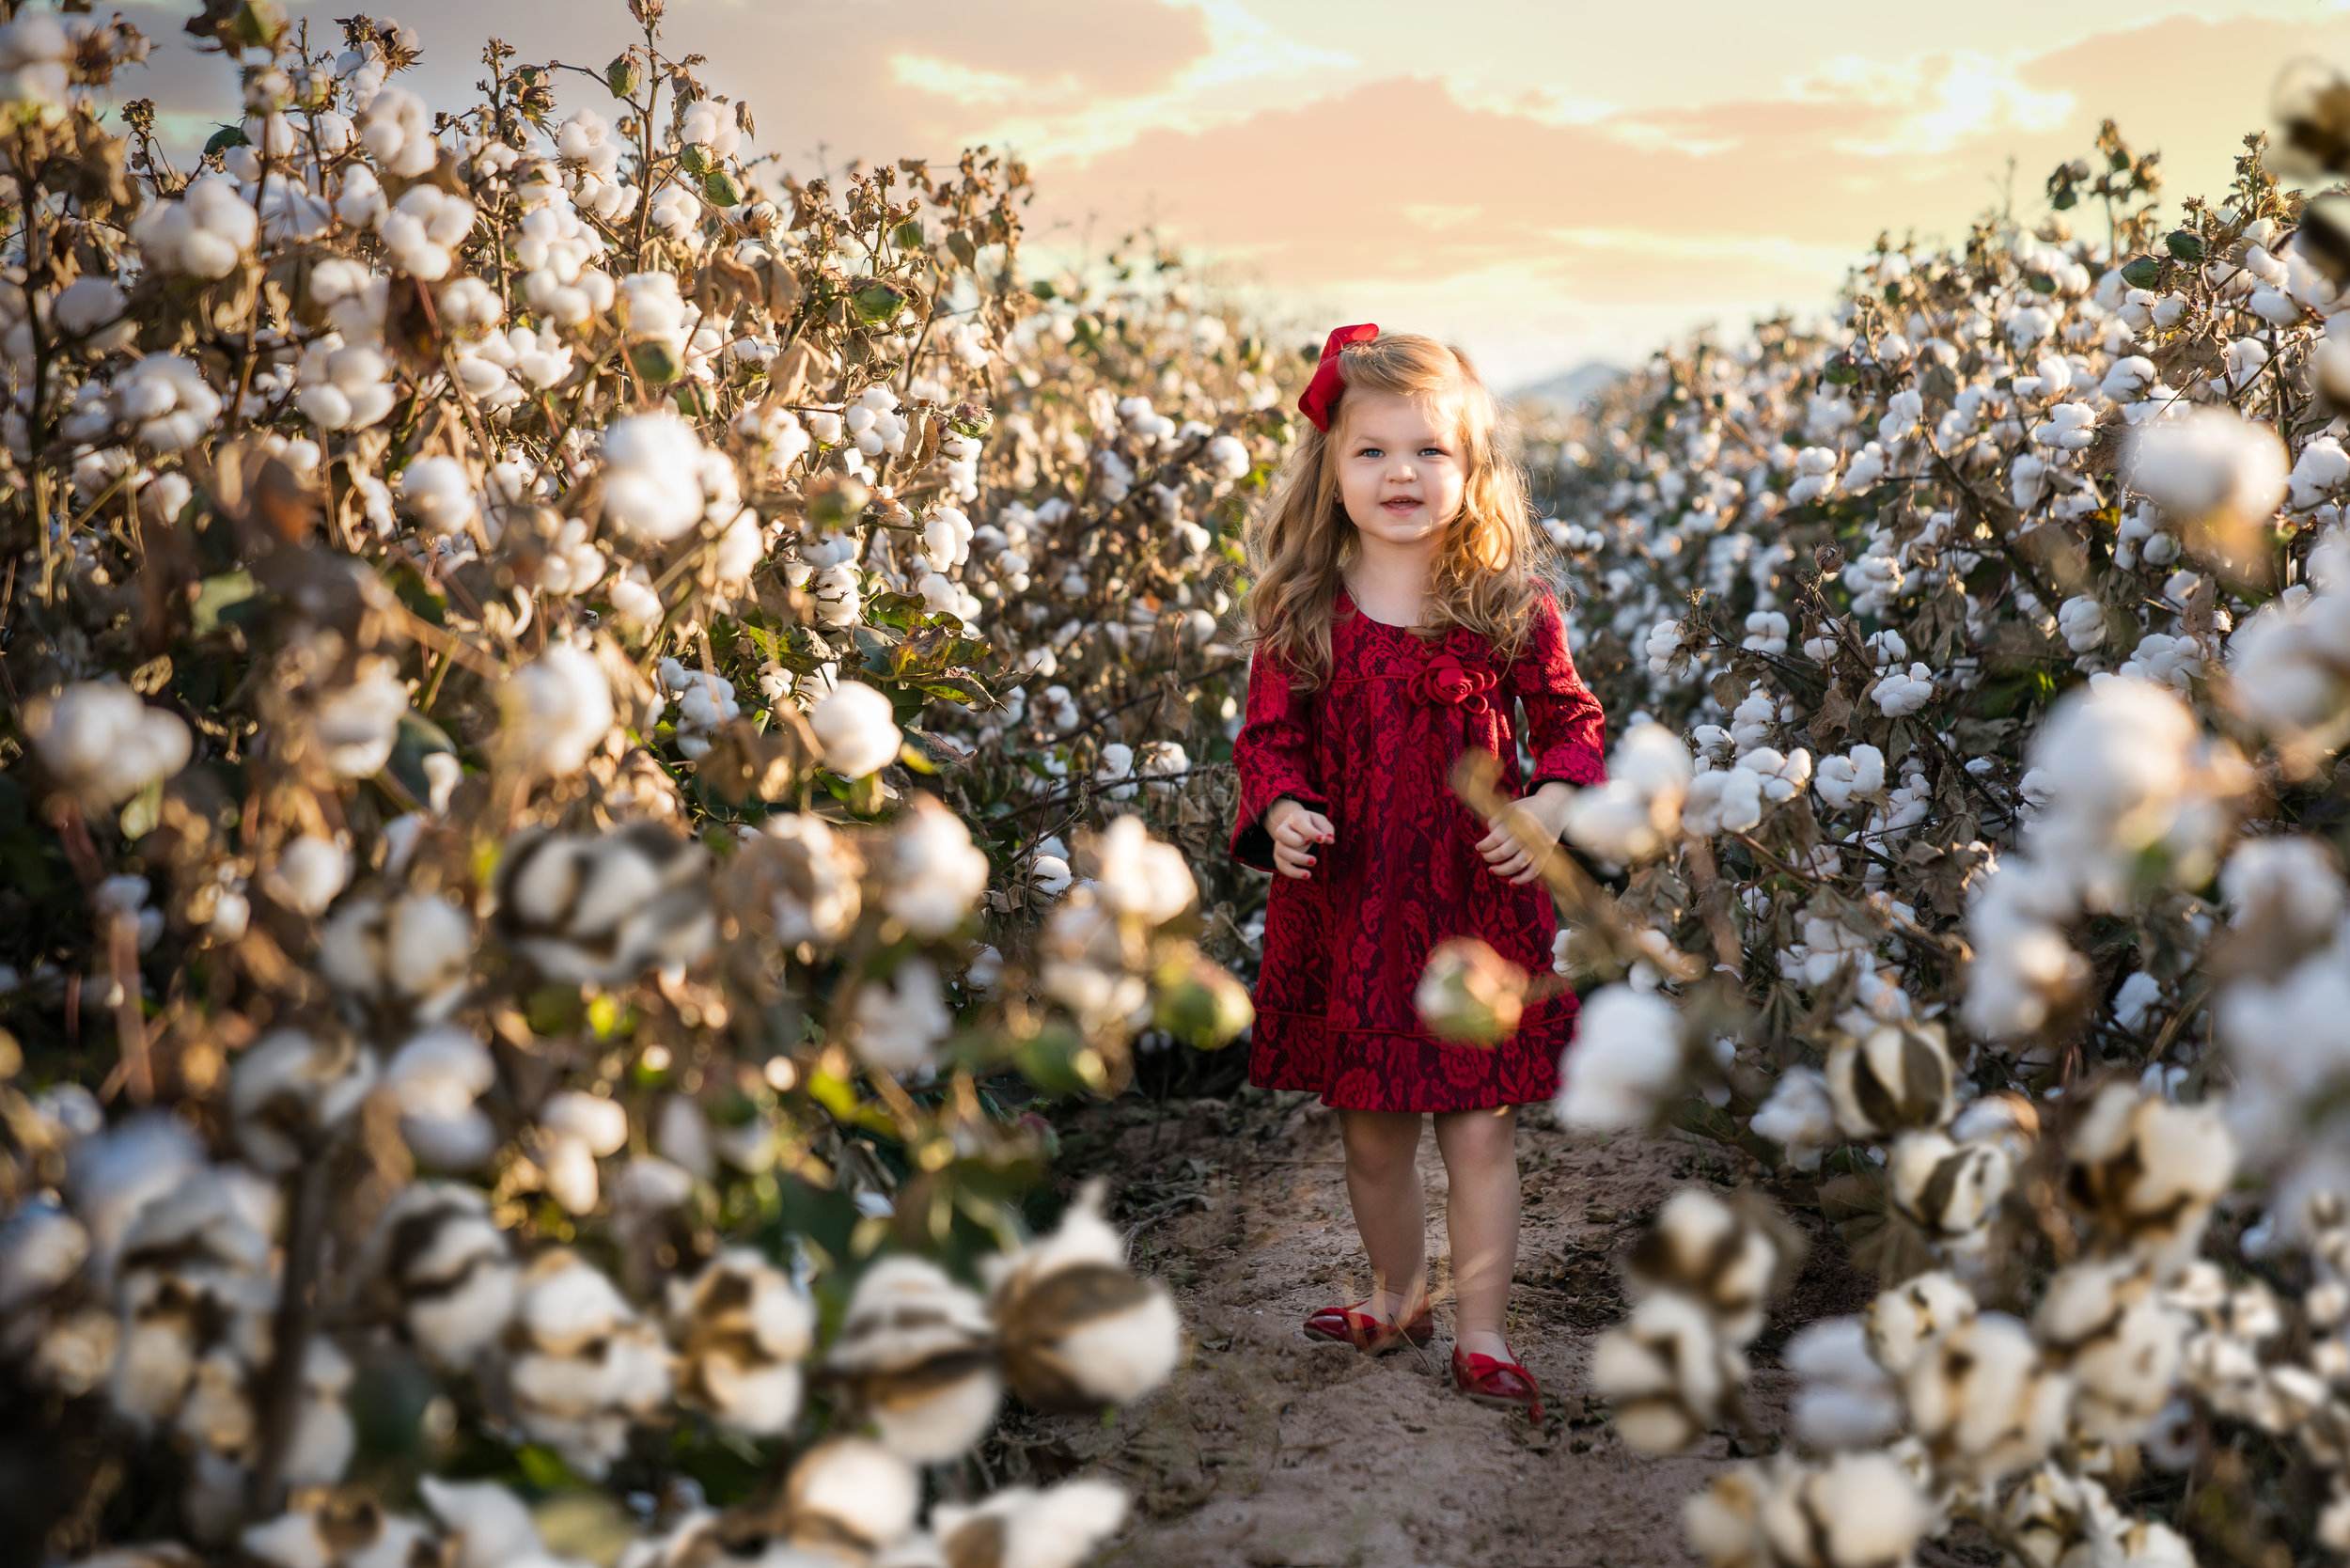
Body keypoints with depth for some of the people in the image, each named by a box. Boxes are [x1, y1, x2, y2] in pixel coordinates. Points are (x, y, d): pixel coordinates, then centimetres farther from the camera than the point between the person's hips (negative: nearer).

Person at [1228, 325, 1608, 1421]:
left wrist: (1554, 801, -12)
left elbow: (1569, 717, 6)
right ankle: (1398, 1299, 37)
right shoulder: (1300, 613, -3)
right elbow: (1270, 734, 5)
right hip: (1346, 906, 2)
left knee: (1481, 1129, 3)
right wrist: (1279, 812, -14)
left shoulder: (1509, 605, -4)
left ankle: (1481, 1334, 18)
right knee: (1370, 1131, 15)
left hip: (1481, 903, -1)